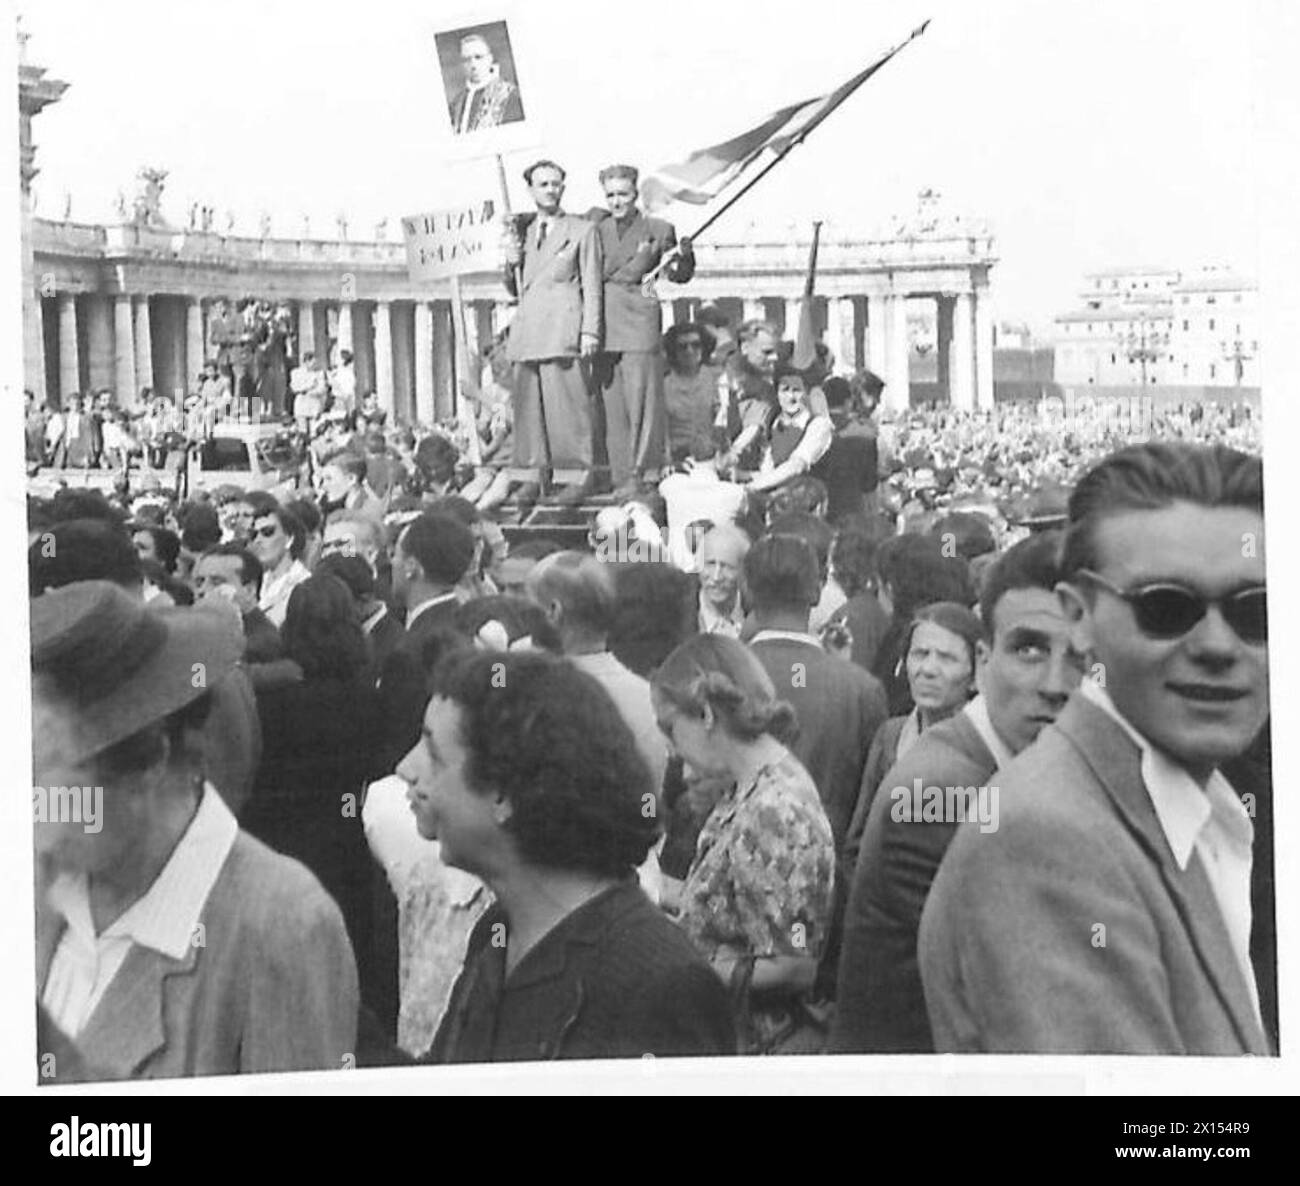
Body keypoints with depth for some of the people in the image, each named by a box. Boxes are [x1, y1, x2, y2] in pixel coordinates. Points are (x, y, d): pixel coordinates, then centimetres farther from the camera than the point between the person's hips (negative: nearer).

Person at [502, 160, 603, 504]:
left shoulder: (583, 230, 7)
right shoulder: (522, 232, 21)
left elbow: (592, 285, 3)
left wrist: (590, 332, -7)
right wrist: (512, 263, 4)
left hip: (562, 328, -5)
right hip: (526, 330, 5)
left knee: (566, 400, -12)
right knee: (527, 403, 2)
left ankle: (582, 476, -10)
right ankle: (532, 478, 5)